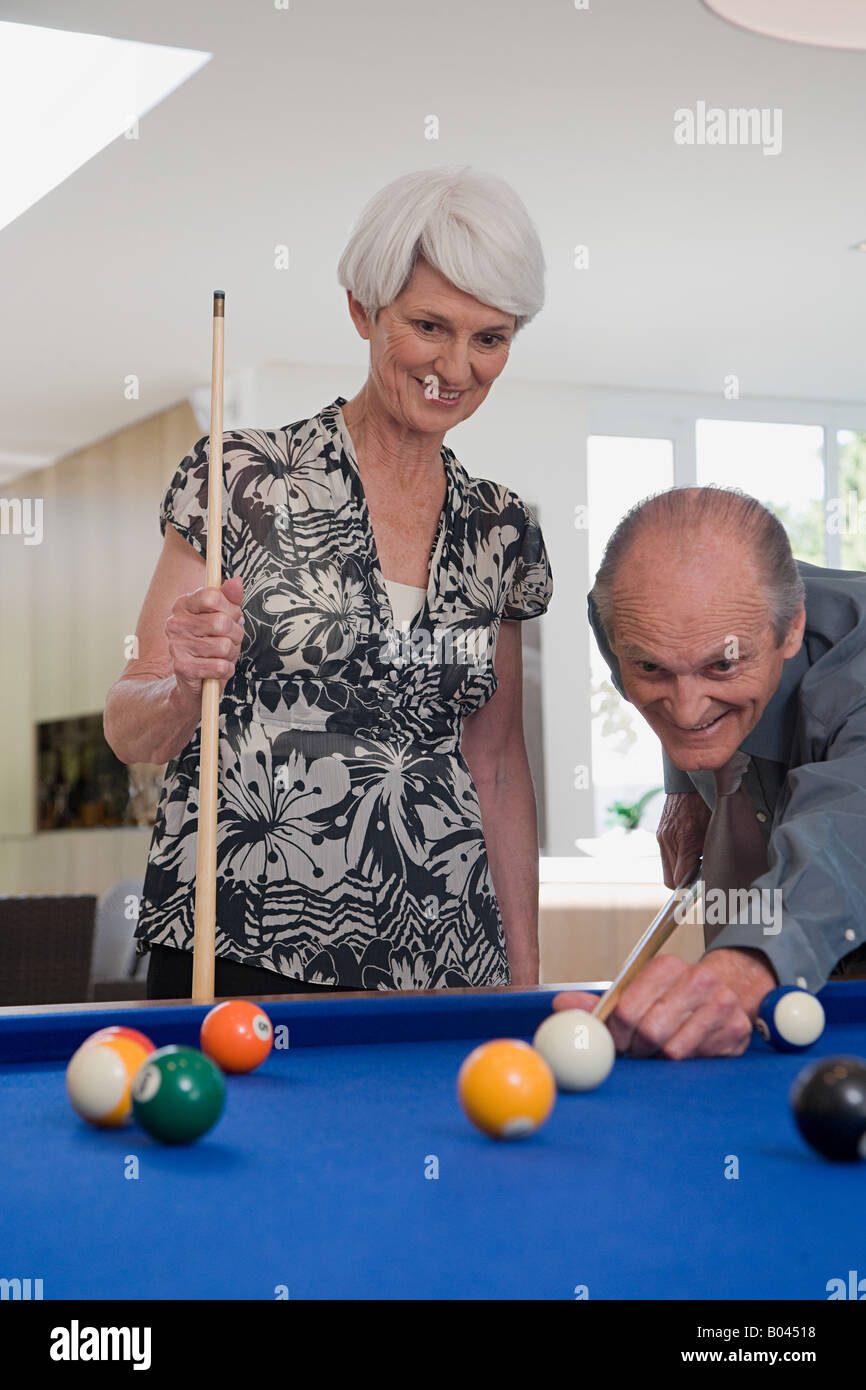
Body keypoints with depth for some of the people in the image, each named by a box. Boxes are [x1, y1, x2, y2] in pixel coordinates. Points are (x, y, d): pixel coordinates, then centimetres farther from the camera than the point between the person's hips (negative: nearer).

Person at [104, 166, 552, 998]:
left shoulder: (501, 533, 8)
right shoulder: (246, 480, -5)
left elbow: (497, 759, 14)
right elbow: (130, 735, -3)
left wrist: (526, 981, 10)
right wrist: (187, 687, -25)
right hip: (237, 959, -4)